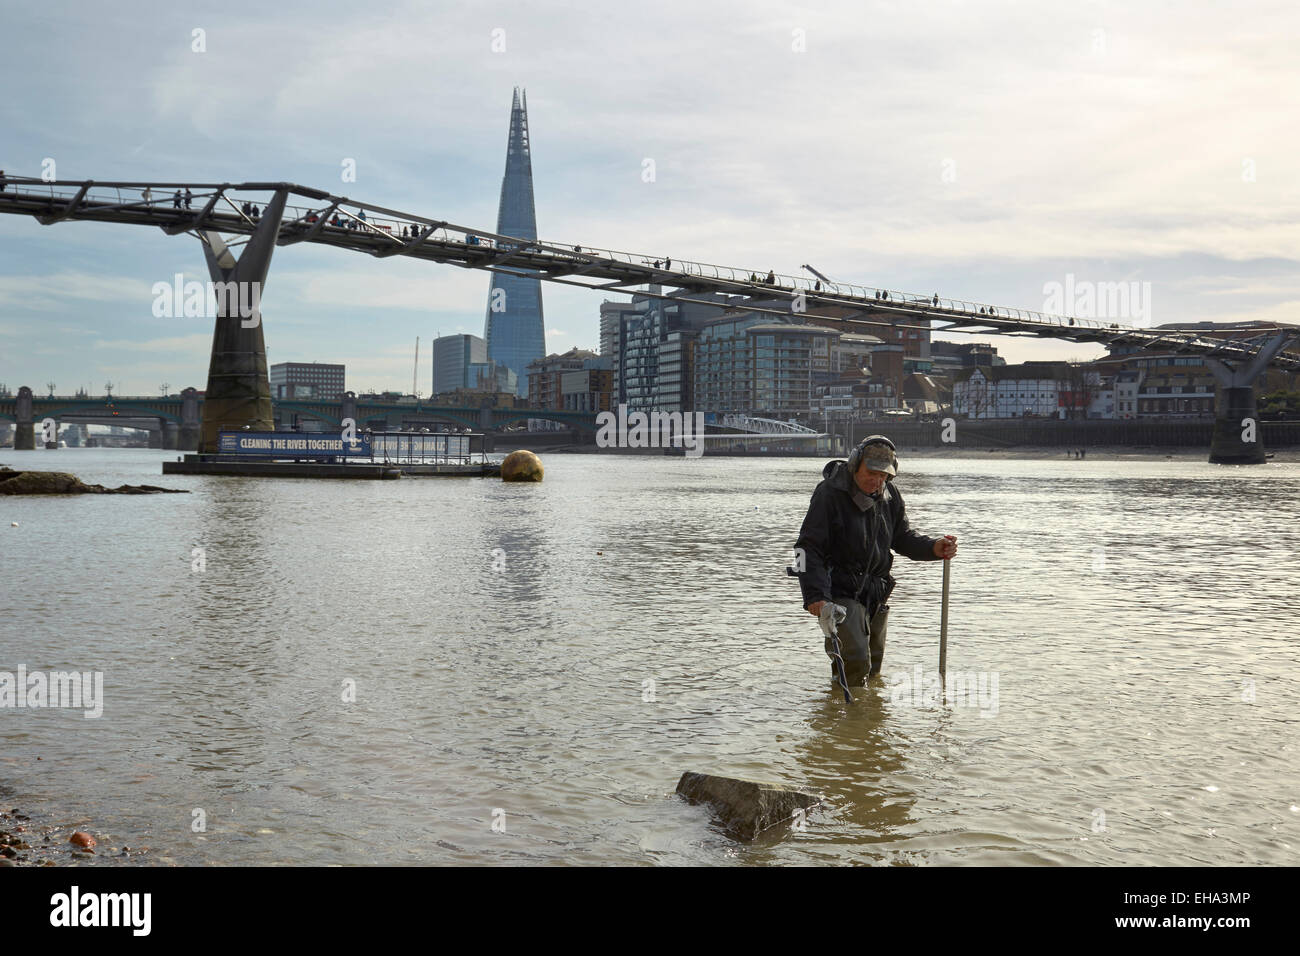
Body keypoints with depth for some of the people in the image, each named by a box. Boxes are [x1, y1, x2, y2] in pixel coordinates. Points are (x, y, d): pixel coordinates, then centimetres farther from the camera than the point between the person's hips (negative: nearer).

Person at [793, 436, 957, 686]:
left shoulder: (890, 496, 4)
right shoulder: (829, 494, -15)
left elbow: (903, 538, 14)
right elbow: (808, 548, -16)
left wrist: (934, 548, -8)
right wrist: (815, 596, -25)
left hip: (876, 594, 7)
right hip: (839, 592, -6)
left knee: (872, 667, 16)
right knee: (855, 660, -20)